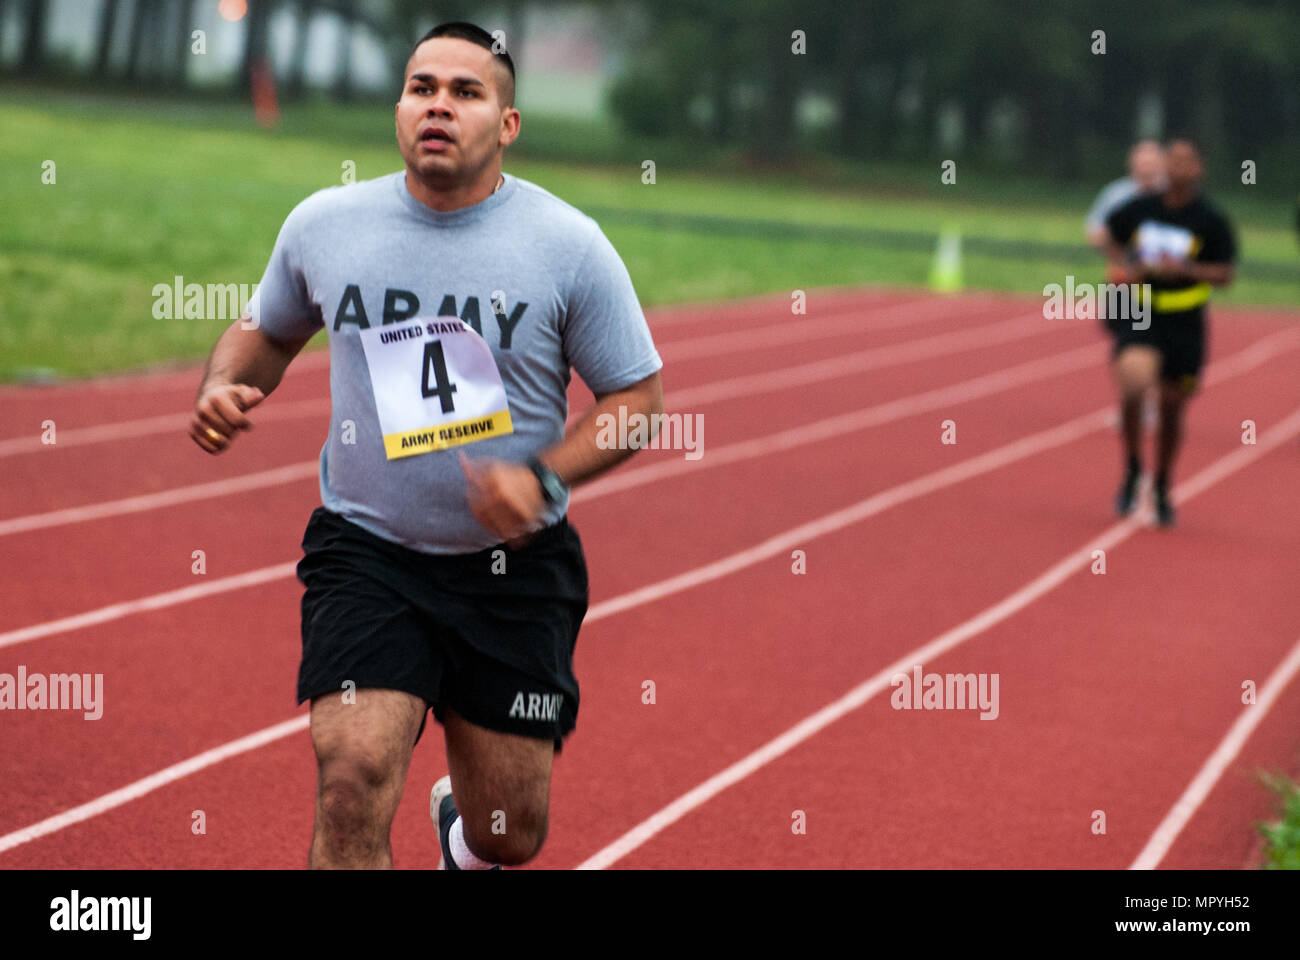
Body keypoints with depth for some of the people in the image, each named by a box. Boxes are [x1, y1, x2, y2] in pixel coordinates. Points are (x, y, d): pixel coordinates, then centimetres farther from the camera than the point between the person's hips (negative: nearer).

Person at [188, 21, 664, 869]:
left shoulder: (568, 244, -7)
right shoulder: (324, 224, 0)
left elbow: (637, 396, -1)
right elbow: (269, 330, 19)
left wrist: (545, 480, -17)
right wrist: (225, 385, -4)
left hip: (516, 568, 0)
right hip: (366, 553, 0)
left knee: (512, 834, 10)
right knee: (354, 778, -23)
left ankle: (462, 830, 49)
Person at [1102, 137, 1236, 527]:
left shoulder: (1211, 222, -6)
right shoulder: (1140, 209, -1)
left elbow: (1225, 274, -7)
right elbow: (1111, 235, 17)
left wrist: (1186, 268, -24)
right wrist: (1123, 265, -3)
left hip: (1185, 325, 0)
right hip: (1141, 318, 0)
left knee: (1172, 408, 10)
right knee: (1133, 384, -26)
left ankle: (1162, 488, 33)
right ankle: (1132, 469, -3)